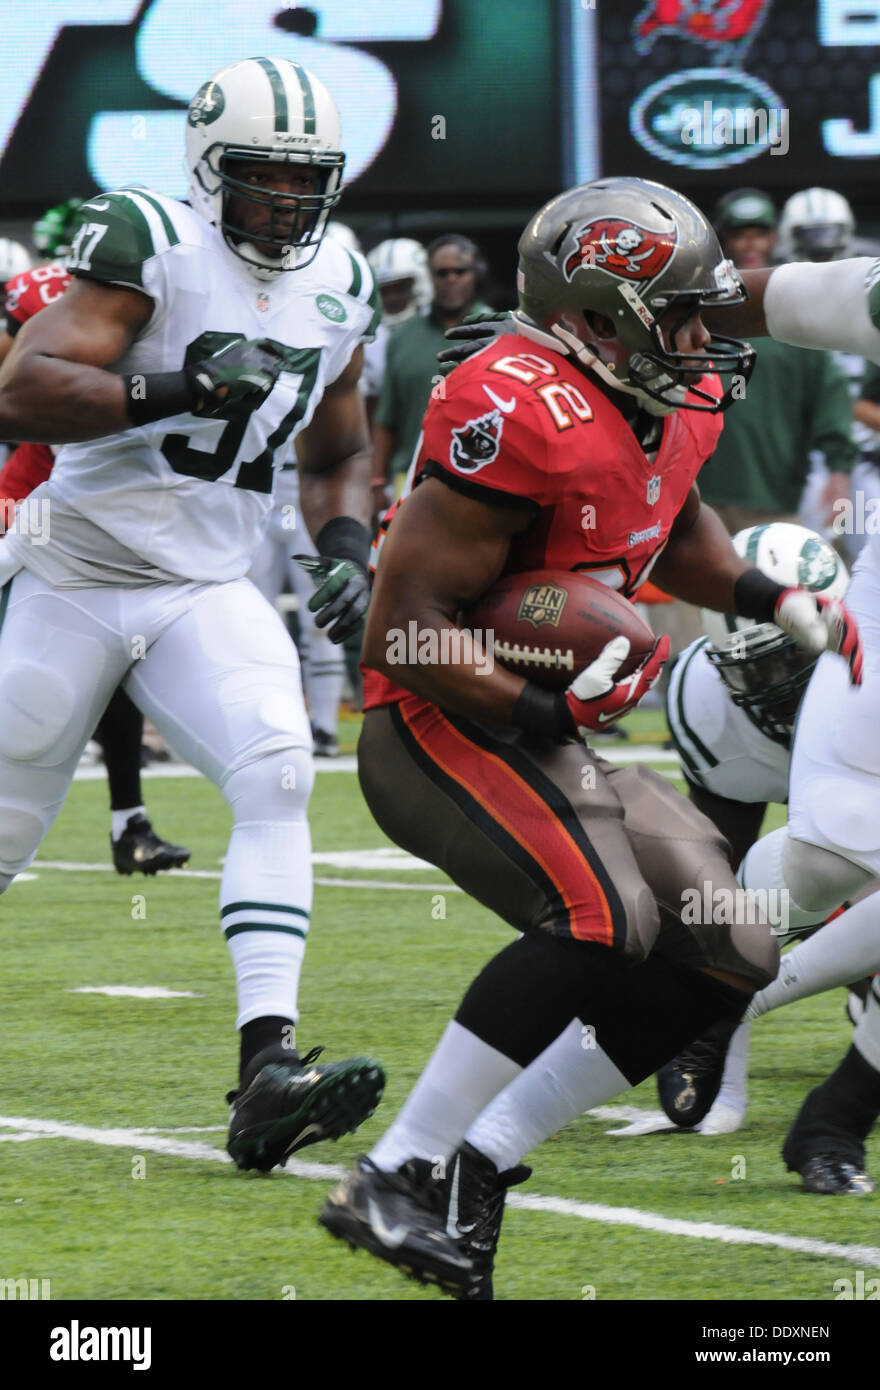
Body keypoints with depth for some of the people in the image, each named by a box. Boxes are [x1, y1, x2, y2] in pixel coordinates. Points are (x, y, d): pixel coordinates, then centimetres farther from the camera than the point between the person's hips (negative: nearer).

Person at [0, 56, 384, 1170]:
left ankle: (268, 1070, -29)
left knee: (275, 775, -21)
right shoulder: (149, 244, -13)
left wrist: (346, 552, 4)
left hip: (208, 594, 4)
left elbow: (335, 459, 24)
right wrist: (179, 388, -33)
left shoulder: (338, 288, 8)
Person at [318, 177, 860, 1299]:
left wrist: (774, 603, 13)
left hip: (552, 744, 10)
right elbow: (406, 626, -23)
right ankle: (394, 1184, -23)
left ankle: (478, 1166, 3)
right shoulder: (521, 415, -24)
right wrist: (540, 710, -29)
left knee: (732, 956, 3)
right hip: (443, 730, -10)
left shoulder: (678, 405, 6)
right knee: (605, 920, -30)